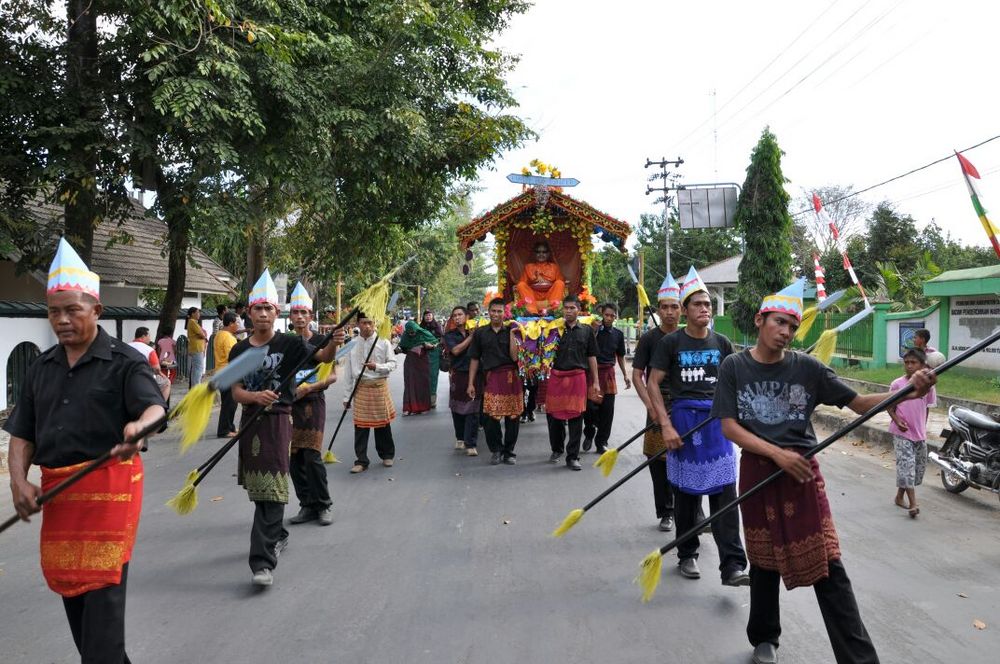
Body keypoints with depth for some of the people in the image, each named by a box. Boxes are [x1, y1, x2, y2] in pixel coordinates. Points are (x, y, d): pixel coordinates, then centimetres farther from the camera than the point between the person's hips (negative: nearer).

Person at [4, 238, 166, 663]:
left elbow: (155, 407, -21)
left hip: (109, 485, -6)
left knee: (102, 586, -7)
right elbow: (22, 435, 13)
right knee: (68, 584, 13)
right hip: (57, 488, 7)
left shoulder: (124, 361, -5)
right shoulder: (41, 368, 13)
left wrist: (139, 427, -44)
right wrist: (19, 481, -4)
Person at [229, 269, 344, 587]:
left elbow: (323, 358, -11)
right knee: (257, 487, 17)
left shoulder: (289, 343, -4)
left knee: (270, 489, -11)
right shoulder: (239, 350, 5)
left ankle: (263, 561, -11)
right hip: (251, 420, 5)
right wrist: (256, 396, -21)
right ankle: (278, 536, 40)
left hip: (278, 420, -5)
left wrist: (334, 343, -34)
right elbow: (236, 392, 1)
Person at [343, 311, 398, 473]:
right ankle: (361, 461, 11)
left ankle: (387, 455, 26)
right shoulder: (353, 346, 4)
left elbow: (392, 363, 1)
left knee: (383, 422, 8)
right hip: (361, 388, 1)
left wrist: (377, 367, -18)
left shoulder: (383, 343, 0)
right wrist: (346, 396, 6)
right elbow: (348, 373, 6)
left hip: (380, 386, -1)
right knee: (360, 424, 2)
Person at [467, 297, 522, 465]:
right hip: (491, 378, 0)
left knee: (512, 416, 3)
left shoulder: (510, 331, 7)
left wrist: (512, 334, -8)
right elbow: (474, 359, 11)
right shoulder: (480, 333, 10)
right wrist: (471, 383, 7)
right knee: (489, 417, -6)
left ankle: (508, 452, 18)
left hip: (511, 377, 0)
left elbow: (514, 357, -4)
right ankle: (496, 450, 14)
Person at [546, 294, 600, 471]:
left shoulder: (586, 330, 8)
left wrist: (595, 382, 8)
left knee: (576, 418, 0)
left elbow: (592, 357, 11)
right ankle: (557, 449, 28)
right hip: (557, 377, 1)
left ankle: (572, 457, 8)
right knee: (554, 415, 6)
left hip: (577, 377, -1)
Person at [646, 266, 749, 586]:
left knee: (724, 493, -4)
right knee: (686, 493, 9)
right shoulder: (671, 342, -2)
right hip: (683, 418, -2)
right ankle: (687, 556, 26)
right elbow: (653, 384, -4)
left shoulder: (721, 343, 8)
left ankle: (732, 566, -3)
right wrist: (666, 425, -12)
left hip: (717, 419, 2)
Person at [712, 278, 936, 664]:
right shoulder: (734, 367, -4)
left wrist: (908, 391, -20)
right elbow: (729, 427, -8)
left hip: (803, 472, 0)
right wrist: (777, 453, -19)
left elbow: (859, 403, -4)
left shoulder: (807, 367, -2)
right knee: (765, 562, 14)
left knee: (827, 566, -2)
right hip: (758, 472, 0)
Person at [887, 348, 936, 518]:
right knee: (906, 465, -14)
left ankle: (899, 496, 28)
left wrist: (923, 427, 13)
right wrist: (897, 420, -16)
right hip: (902, 433, -4)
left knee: (919, 466, 11)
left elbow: (927, 408, 11)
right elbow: (890, 407, 0)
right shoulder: (897, 384, -7)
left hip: (920, 434, 4)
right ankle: (913, 503, -14)